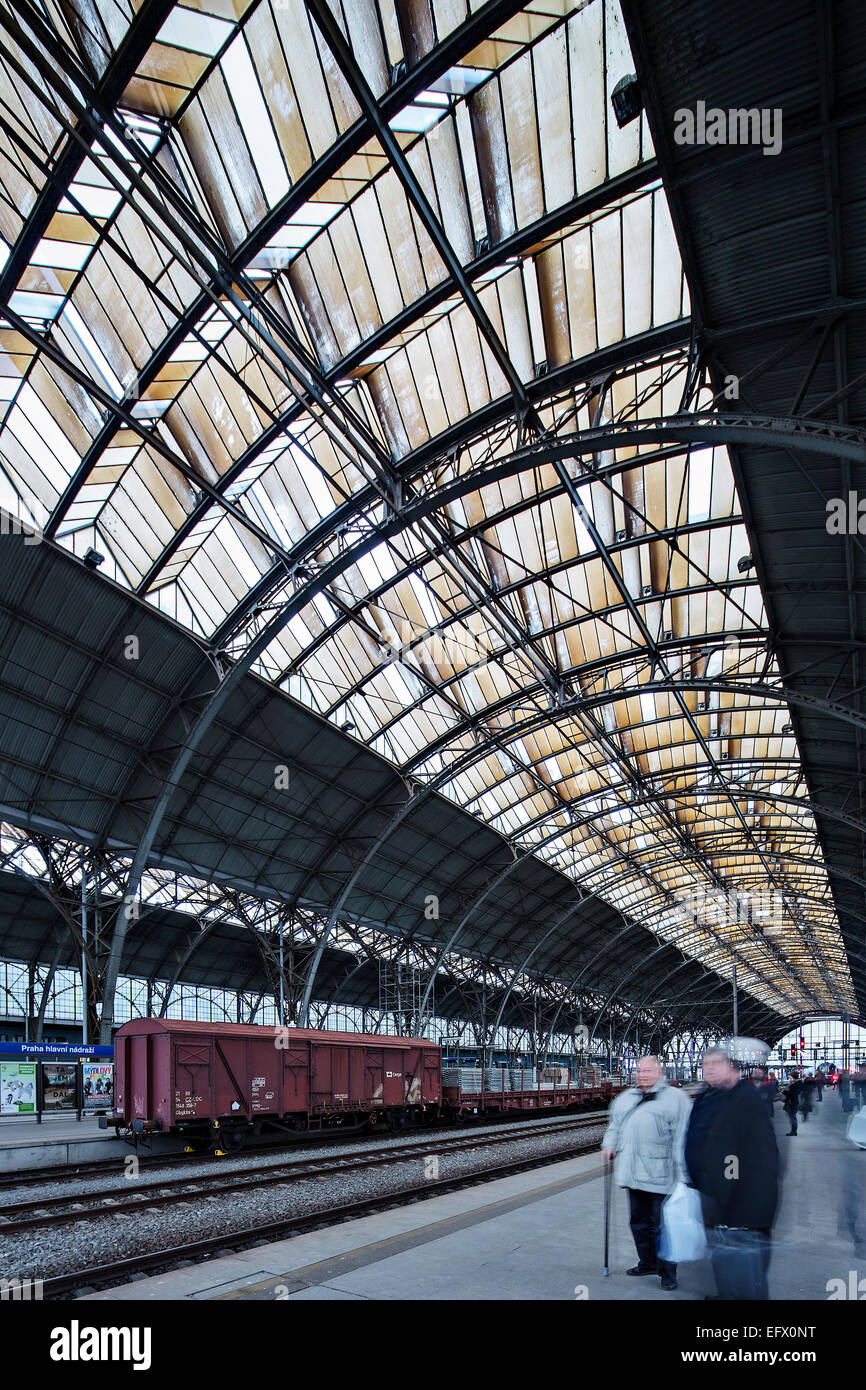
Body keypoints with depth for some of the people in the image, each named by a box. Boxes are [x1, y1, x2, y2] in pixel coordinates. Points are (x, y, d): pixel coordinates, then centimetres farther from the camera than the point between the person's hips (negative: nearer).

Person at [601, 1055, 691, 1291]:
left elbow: (682, 1138, -9)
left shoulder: (675, 1098, -5)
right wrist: (610, 1144, 10)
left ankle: (668, 1271, 13)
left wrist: (682, 1172, -14)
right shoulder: (625, 1098, 15)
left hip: (661, 1176, -6)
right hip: (634, 1174, 6)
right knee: (639, 1222, 16)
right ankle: (648, 1263, 32)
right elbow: (614, 1124, 27)